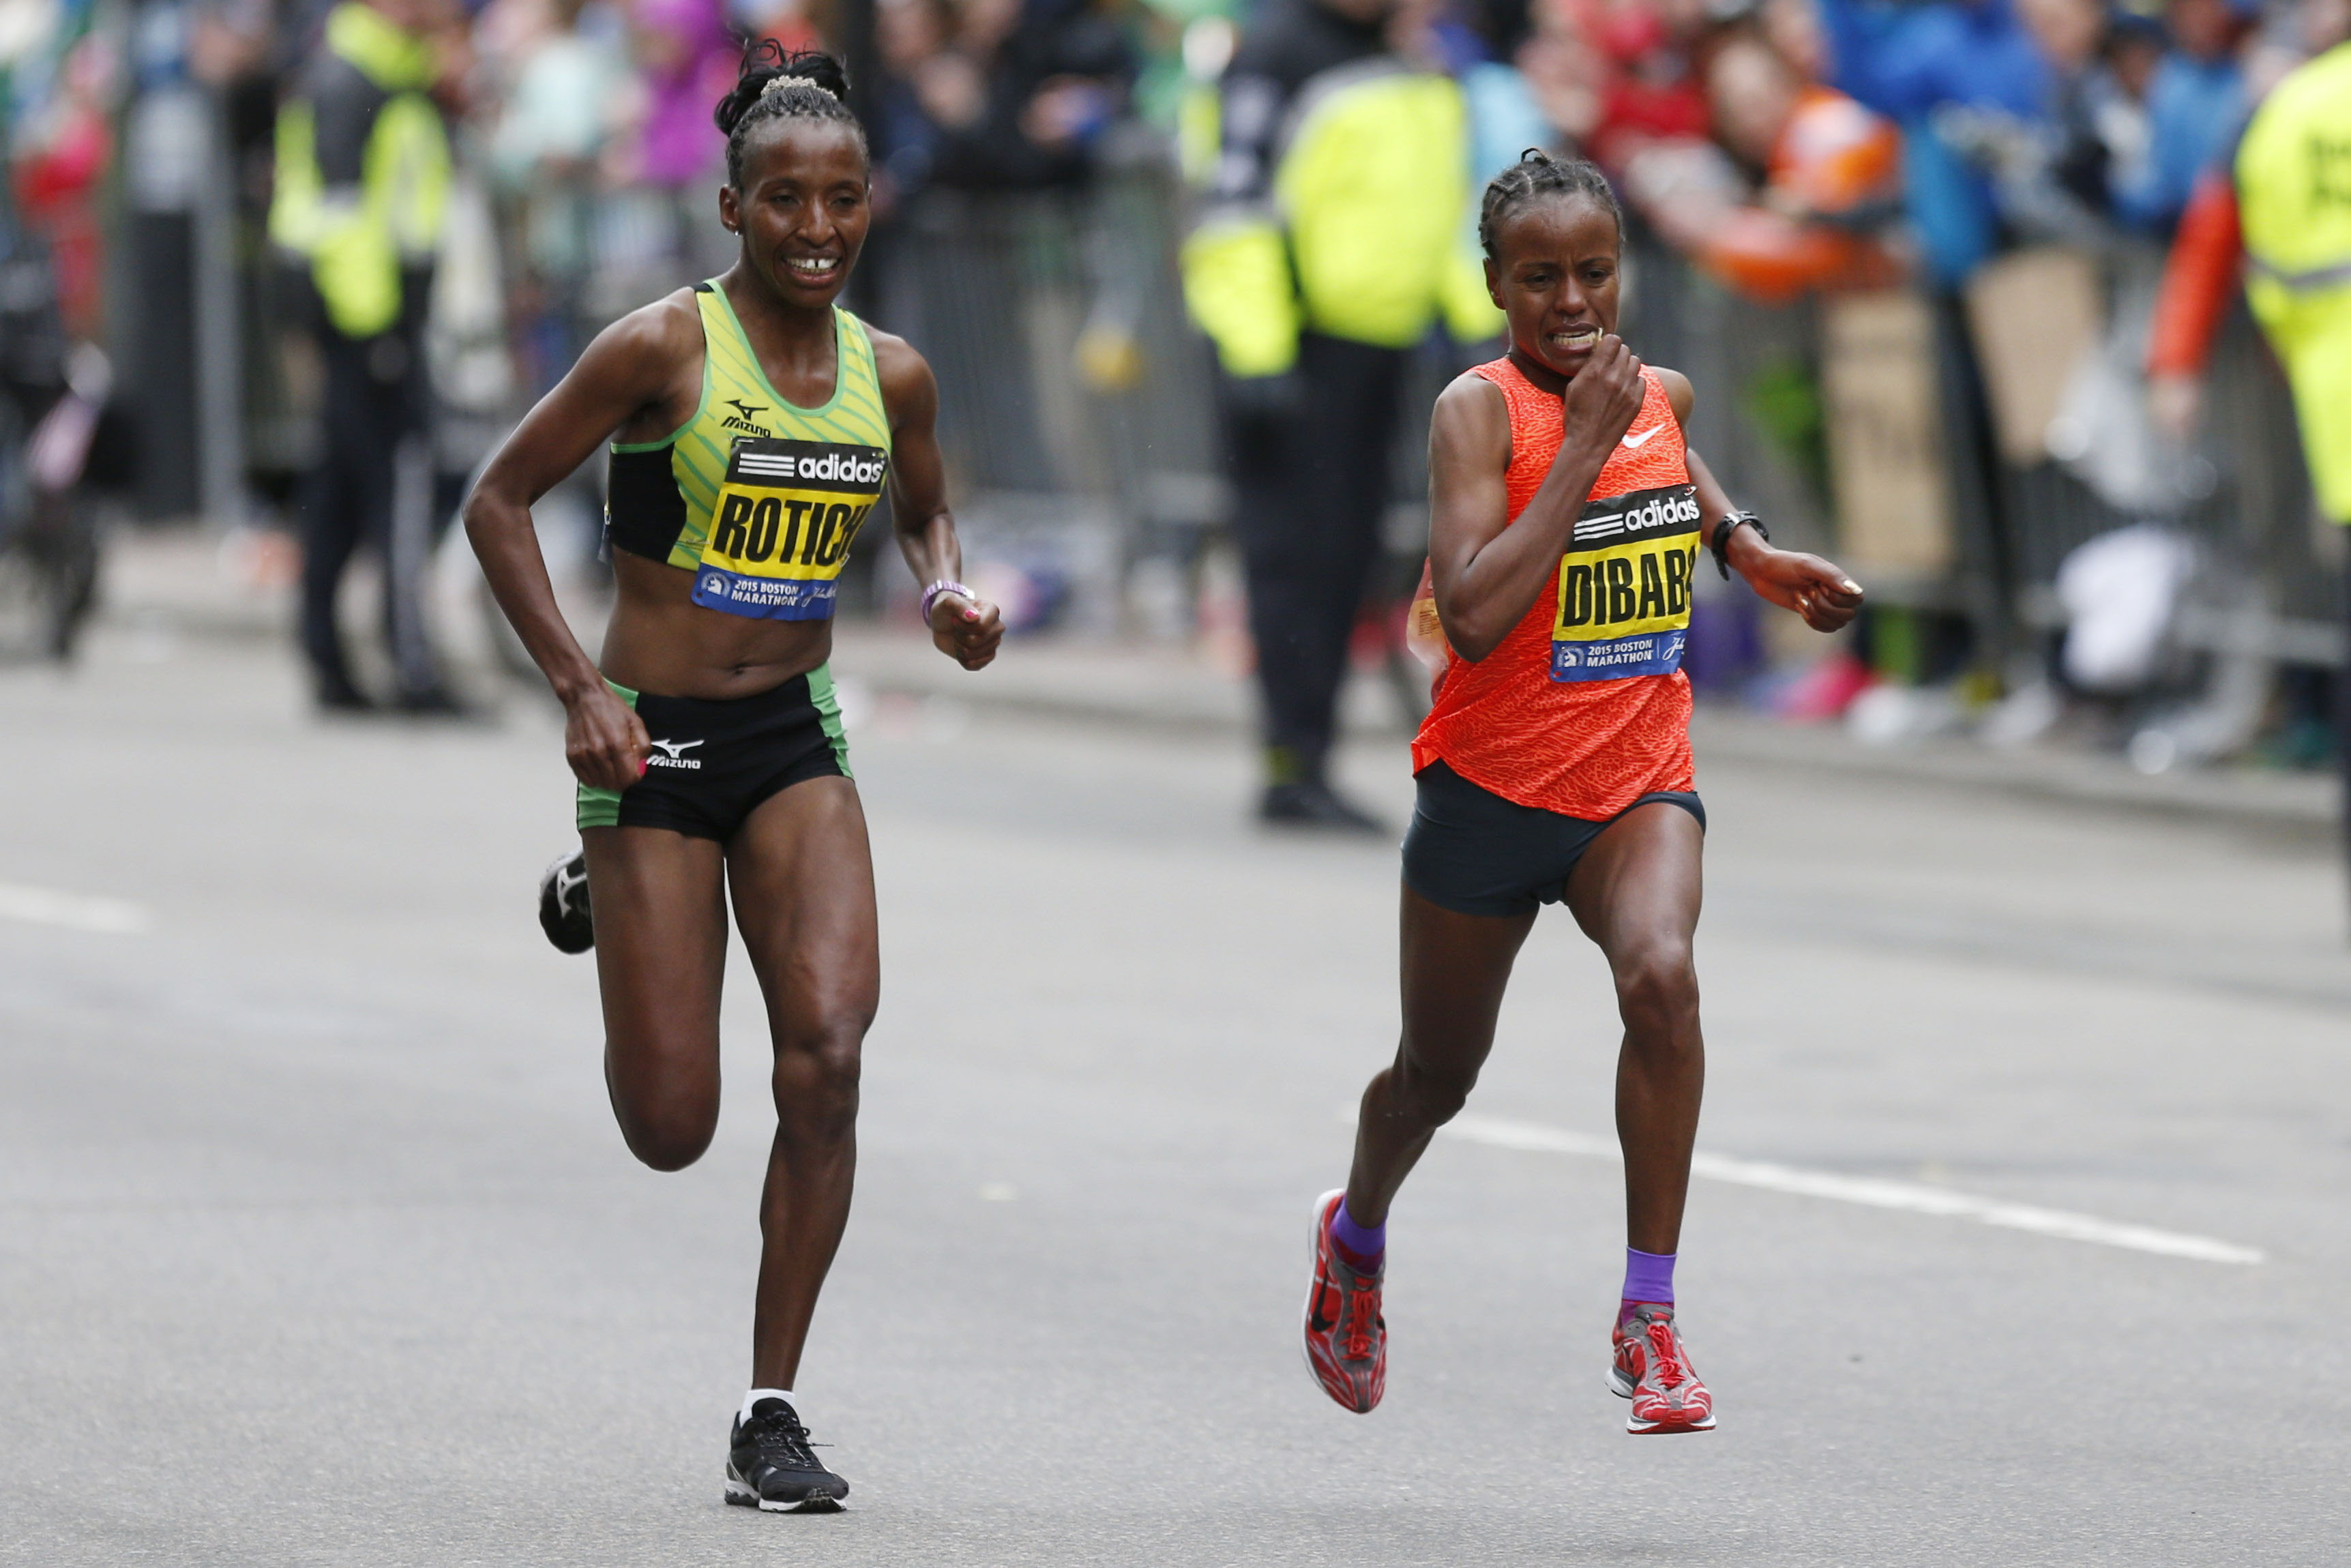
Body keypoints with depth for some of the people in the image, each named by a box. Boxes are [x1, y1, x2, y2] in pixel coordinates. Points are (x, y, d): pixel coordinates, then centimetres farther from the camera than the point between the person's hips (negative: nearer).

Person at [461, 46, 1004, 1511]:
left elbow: (927, 514, 22)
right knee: (672, 1131, 0)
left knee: (828, 1050, -17)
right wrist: (578, 684, -14)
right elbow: (500, 500, -5)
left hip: (797, 741, 3)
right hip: (654, 742, -3)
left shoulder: (892, 374, 2)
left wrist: (950, 594, -1)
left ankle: (774, 1413, -4)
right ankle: (595, 896, 36)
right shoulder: (664, 348, -12)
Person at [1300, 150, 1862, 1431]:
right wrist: (1586, 445, -29)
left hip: (1637, 784, 2)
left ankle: (1649, 1318, -21)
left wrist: (1753, 555, 13)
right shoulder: (1478, 410, -16)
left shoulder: (1663, 394, 2)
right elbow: (1471, 616, -30)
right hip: (1489, 787, -2)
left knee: (1660, 973, -28)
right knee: (1439, 1071, 16)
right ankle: (1358, 1233, 51)